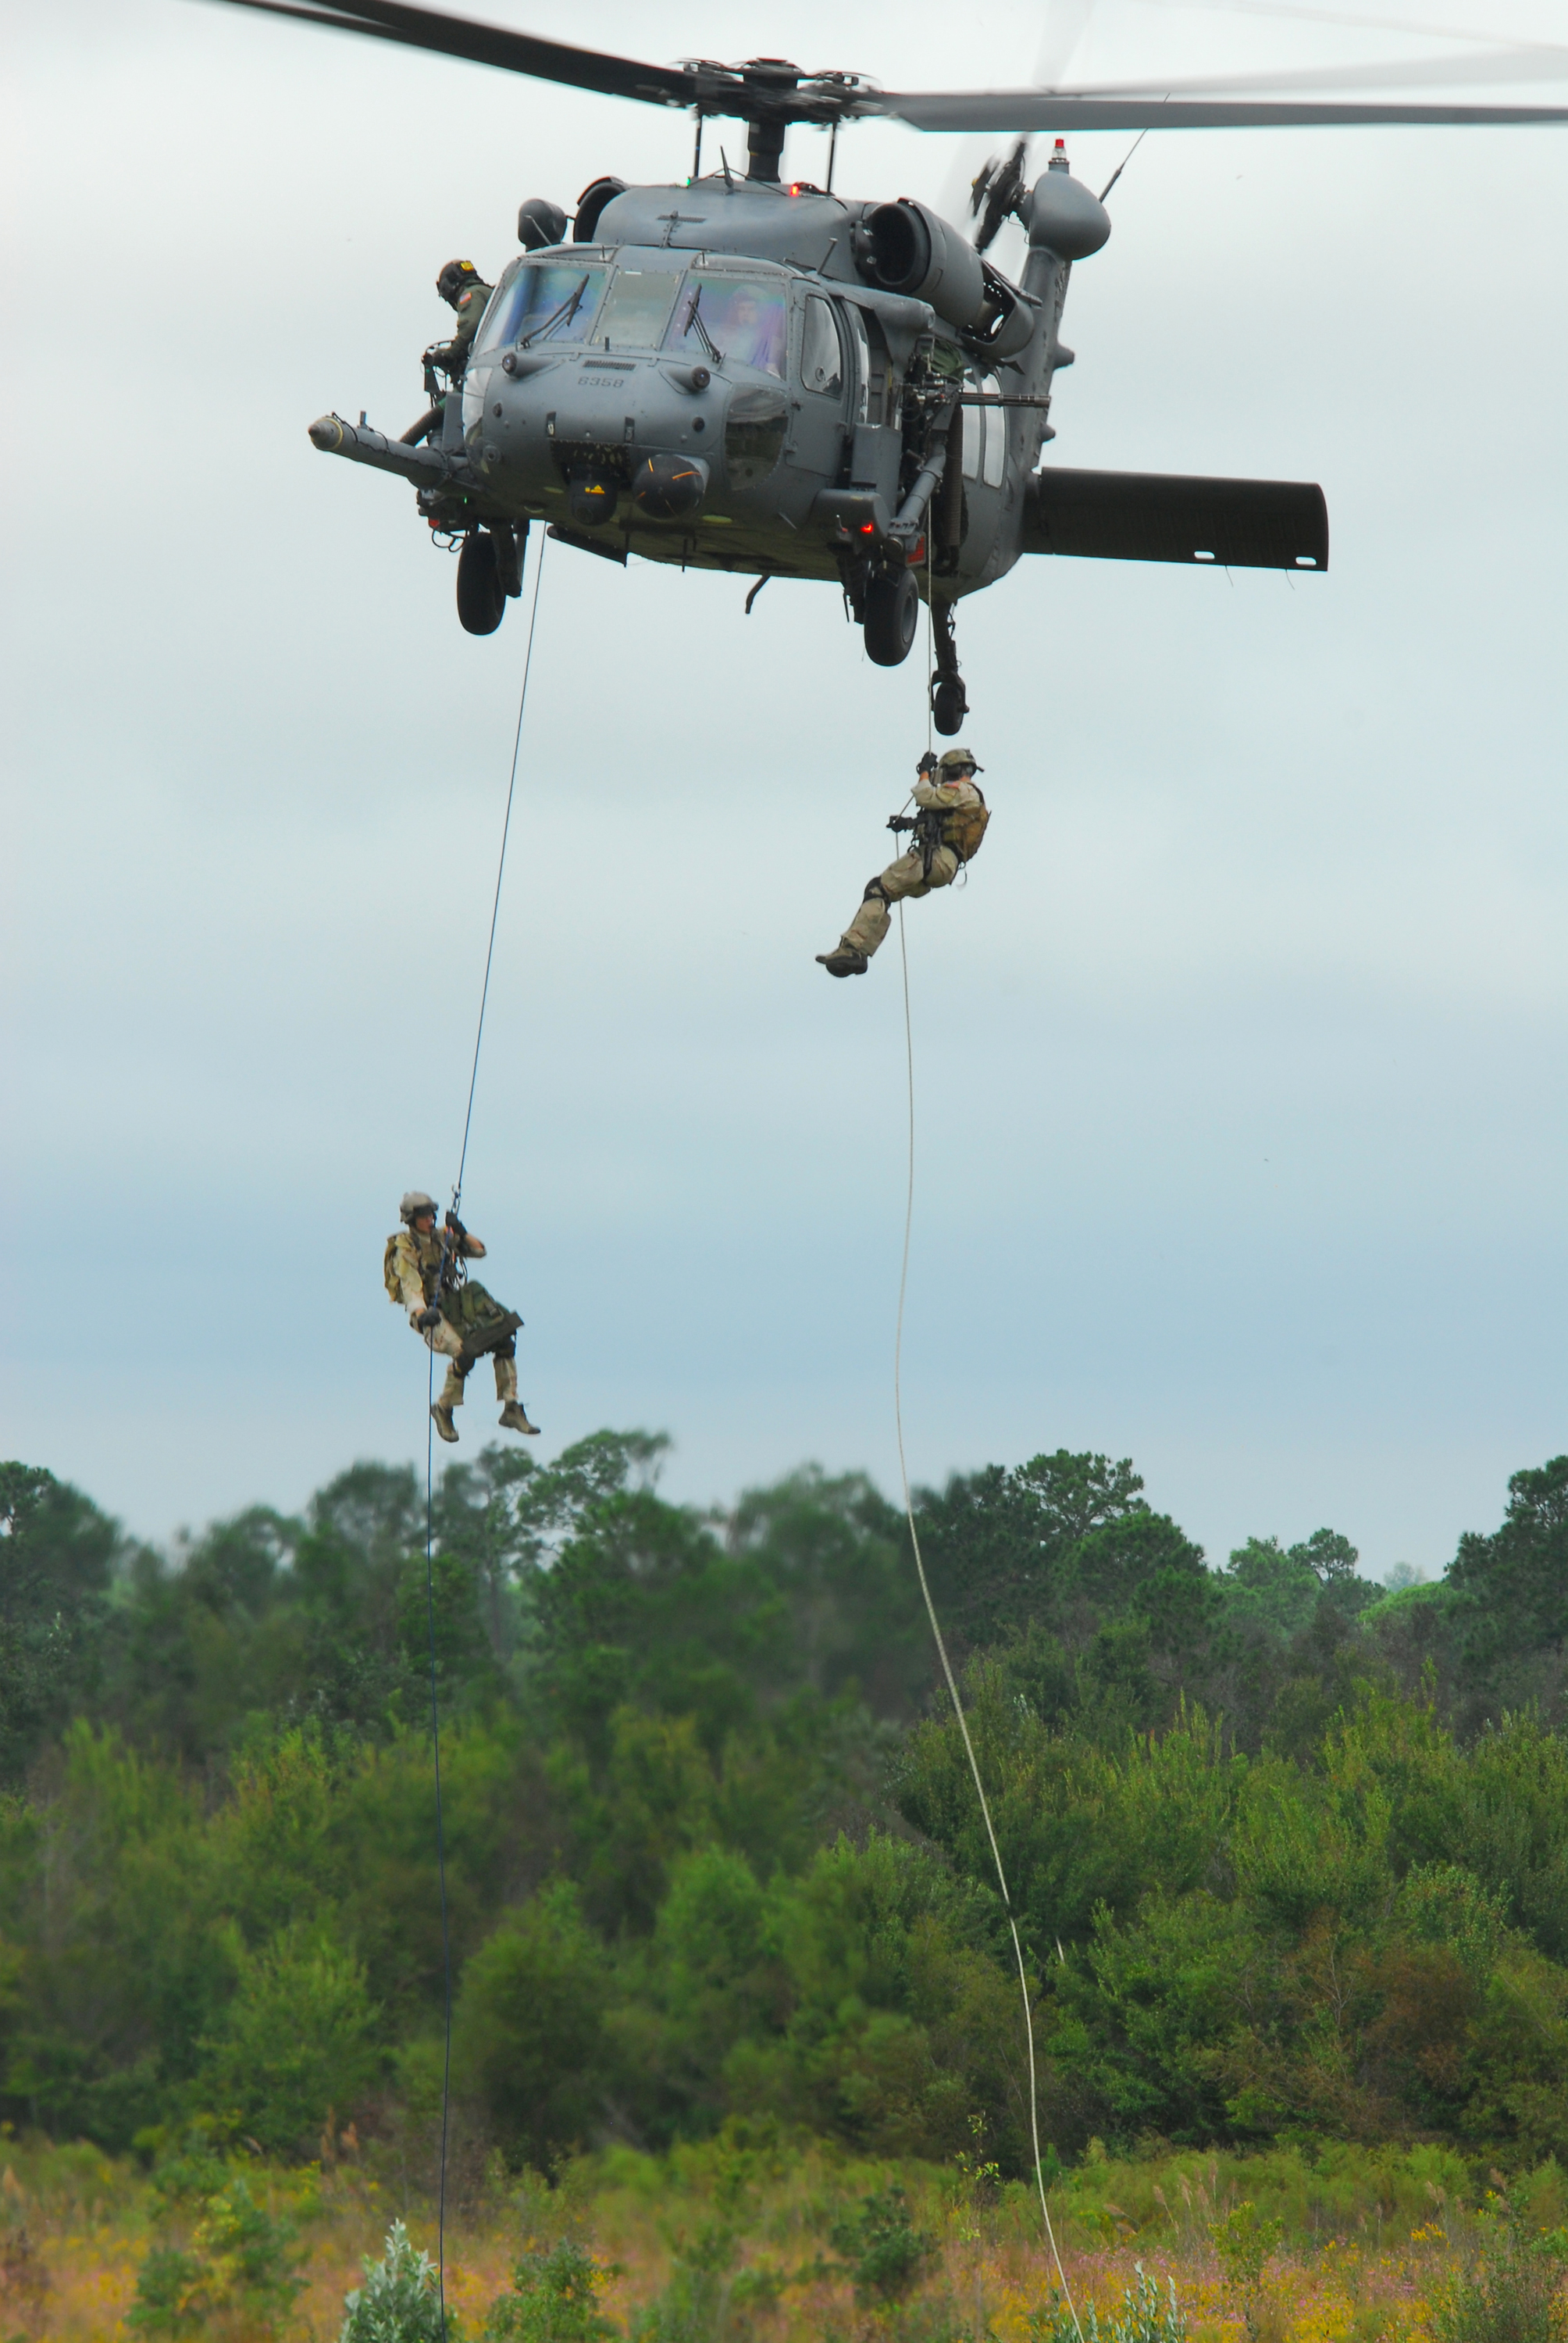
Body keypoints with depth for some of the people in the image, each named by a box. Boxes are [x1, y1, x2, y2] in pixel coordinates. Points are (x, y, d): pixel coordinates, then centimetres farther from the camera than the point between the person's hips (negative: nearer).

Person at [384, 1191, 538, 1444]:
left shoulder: (441, 1238, 10)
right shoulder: (405, 1250, -10)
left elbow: (479, 1251, 12)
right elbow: (410, 1285, -24)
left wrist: (460, 1234, -6)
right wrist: (420, 1314, -41)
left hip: (453, 1307, 7)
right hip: (429, 1314, -7)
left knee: (505, 1343, -7)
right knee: (464, 1353, -30)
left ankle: (511, 1410, -4)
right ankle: (443, 1409, -8)